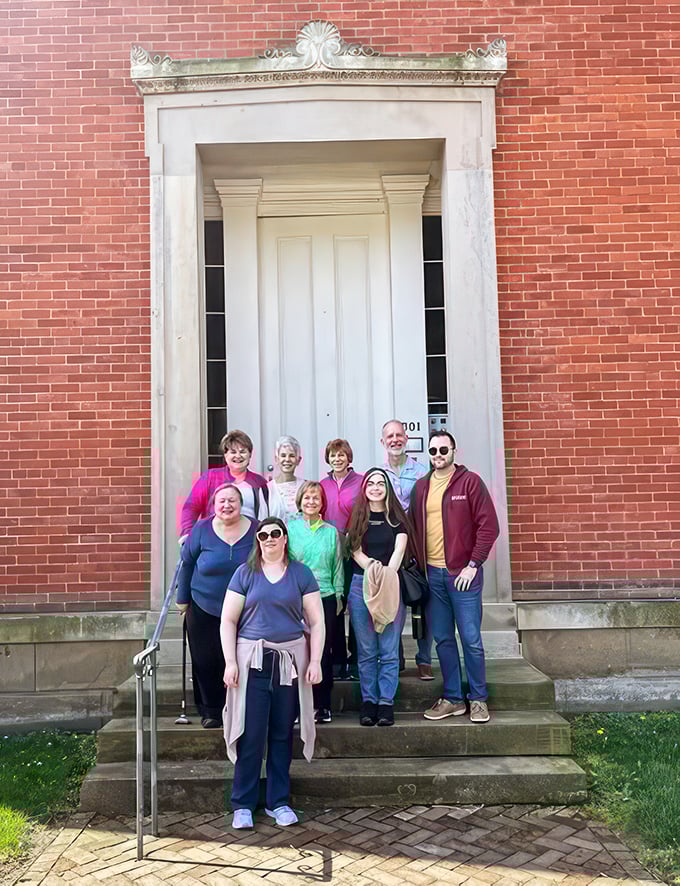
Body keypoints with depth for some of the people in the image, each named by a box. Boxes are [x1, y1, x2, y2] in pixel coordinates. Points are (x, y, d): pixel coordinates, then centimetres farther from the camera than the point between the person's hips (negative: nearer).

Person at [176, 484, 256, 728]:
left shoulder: (255, 531, -6)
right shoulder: (202, 530, -6)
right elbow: (187, 563, 3)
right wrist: (182, 598, 6)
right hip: (204, 609, 0)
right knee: (206, 662, 6)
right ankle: (210, 711, 23)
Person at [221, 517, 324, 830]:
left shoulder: (301, 574, 6)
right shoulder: (245, 573, 4)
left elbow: (316, 621, 6)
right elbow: (228, 620, 3)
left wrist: (315, 661, -3)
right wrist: (230, 662, -5)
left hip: (290, 662, 1)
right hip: (252, 661, -1)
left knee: (282, 734, 7)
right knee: (250, 734, -1)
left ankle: (279, 802, 22)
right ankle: (243, 804, 15)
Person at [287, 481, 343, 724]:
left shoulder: (331, 532, 8)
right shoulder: (289, 529, 2)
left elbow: (338, 566, 12)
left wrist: (339, 595, 9)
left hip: (325, 597, 2)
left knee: (324, 652, 4)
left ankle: (323, 705, 15)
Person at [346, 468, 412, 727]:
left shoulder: (397, 517, 7)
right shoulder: (357, 517, 9)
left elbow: (399, 550, -3)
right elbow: (356, 551, 1)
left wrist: (387, 575, -18)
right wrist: (373, 568, -17)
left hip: (392, 585, -1)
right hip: (360, 585, 1)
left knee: (389, 650, -1)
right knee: (366, 650, 4)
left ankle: (386, 702, 7)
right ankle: (368, 701, 12)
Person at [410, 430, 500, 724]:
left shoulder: (470, 481, -4)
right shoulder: (420, 487, 11)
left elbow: (489, 525, -8)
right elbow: (414, 528, 14)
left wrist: (473, 565, -12)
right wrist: (418, 565, 4)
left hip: (462, 573, -4)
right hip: (431, 574, 4)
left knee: (471, 639, 1)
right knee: (443, 639, 10)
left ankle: (478, 699, 16)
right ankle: (453, 699, 21)